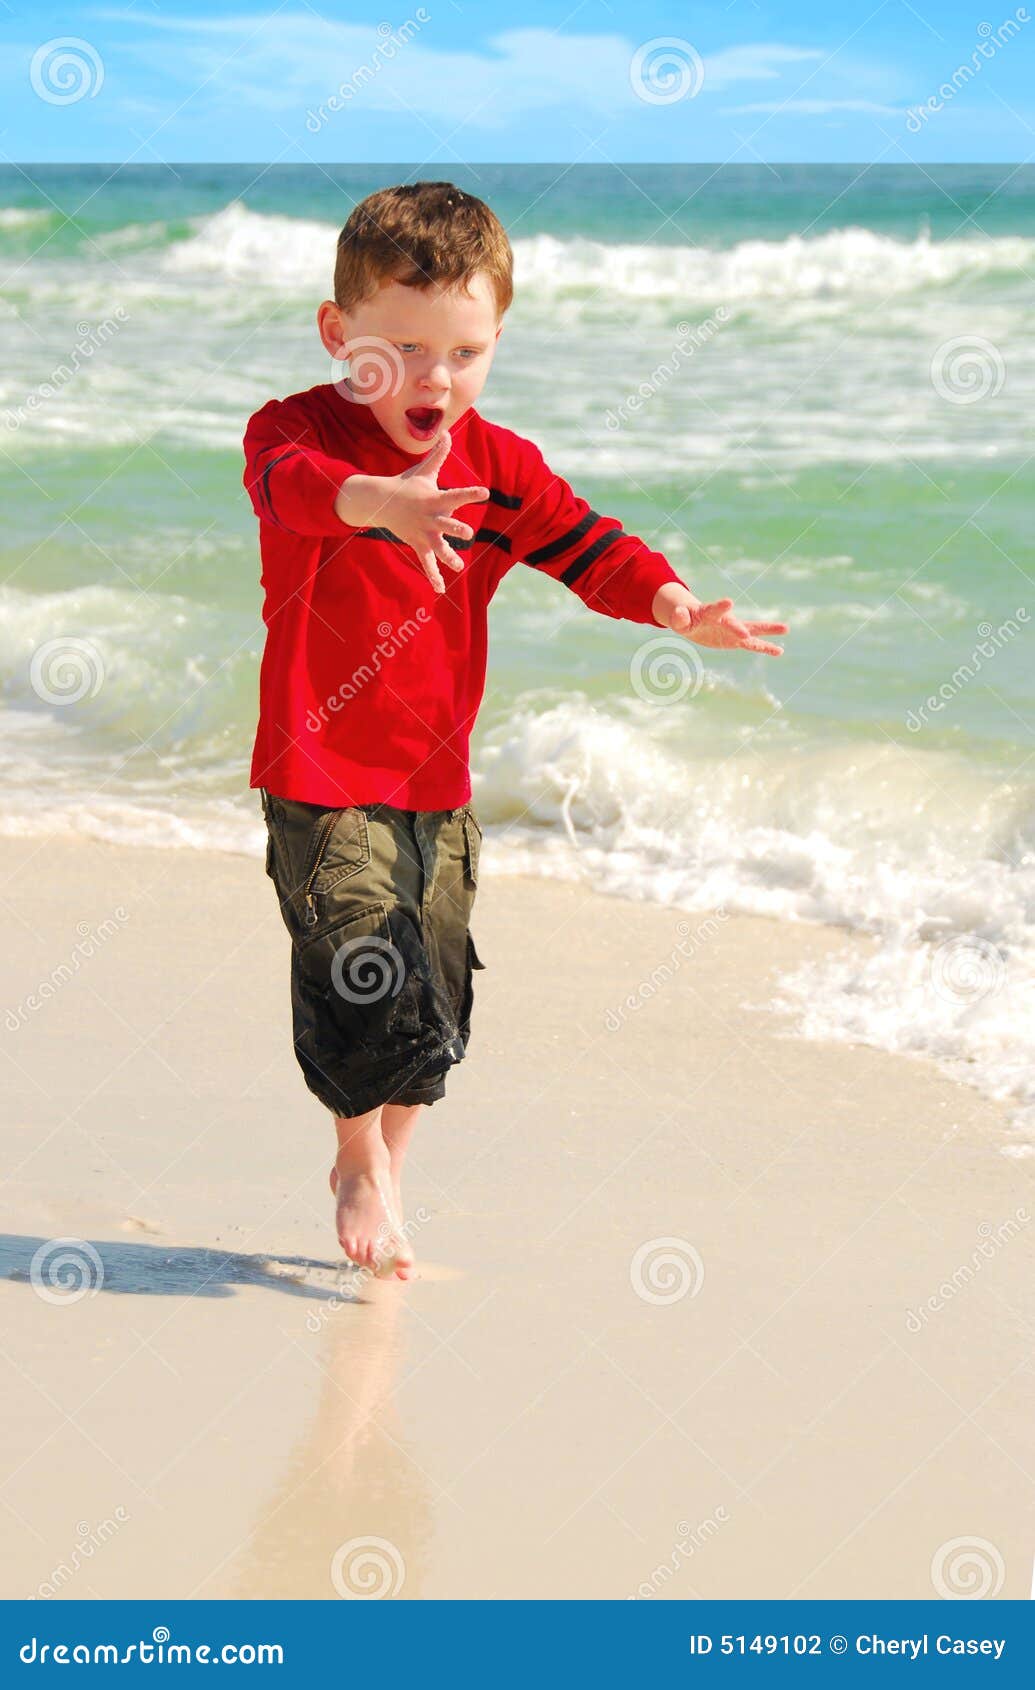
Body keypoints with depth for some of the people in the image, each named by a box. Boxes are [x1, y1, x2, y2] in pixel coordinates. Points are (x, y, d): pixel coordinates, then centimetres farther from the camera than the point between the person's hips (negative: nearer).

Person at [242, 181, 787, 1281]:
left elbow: (582, 541, -2)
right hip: (322, 776, -5)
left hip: (437, 780, 5)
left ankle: (386, 1171, 33)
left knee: (435, 995, 10)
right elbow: (293, 482, -33)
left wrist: (670, 603, -23)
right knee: (365, 977, -12)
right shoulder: (296, 428, -10)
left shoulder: (497, 463, 5)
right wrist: (380, 501, -57)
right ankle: (359, 1162, 15)